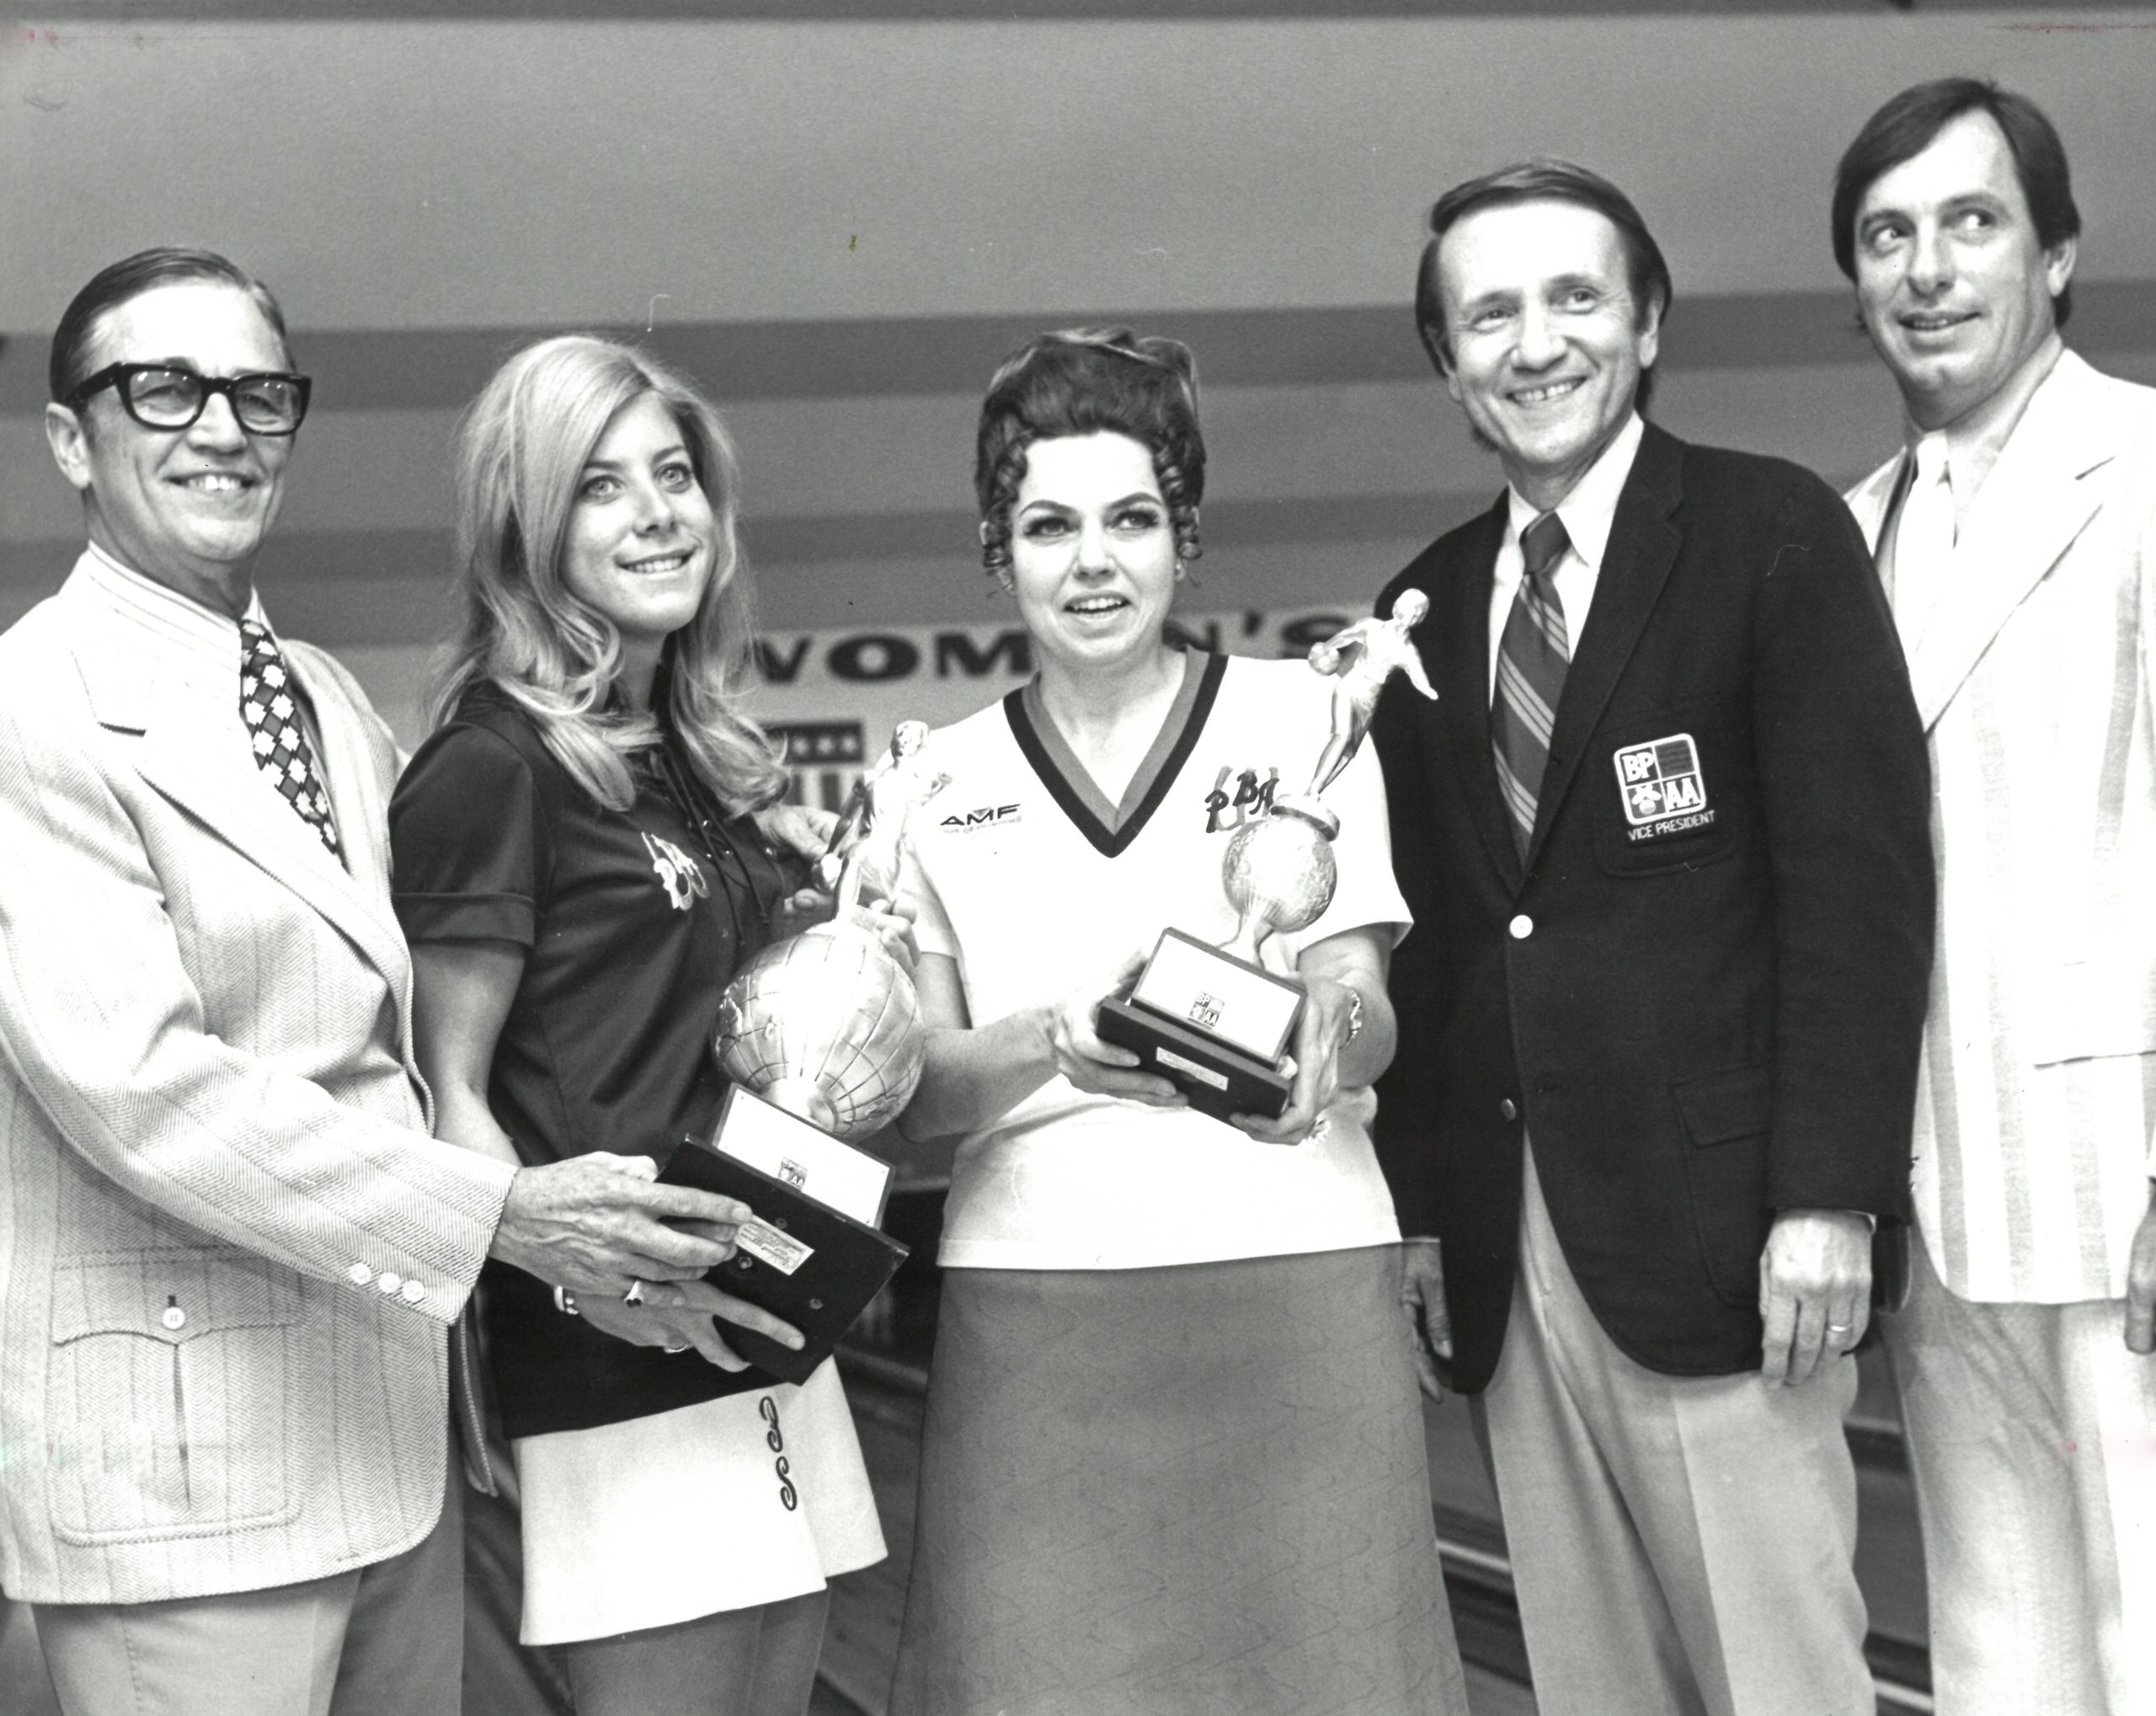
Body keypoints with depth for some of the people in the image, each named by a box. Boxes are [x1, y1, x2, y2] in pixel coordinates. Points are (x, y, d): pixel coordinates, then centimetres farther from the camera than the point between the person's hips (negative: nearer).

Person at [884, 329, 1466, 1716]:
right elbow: (914, 1090, 5)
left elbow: (1368, 1018, 1)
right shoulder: (942, 780, 11)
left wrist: (1326, 1040, -23)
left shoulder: (1298, 715, 7)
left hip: (1296, 1285, -1)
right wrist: (1053, 1042, -16)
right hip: (1032, 1312, 1)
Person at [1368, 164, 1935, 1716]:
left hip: (1714, 1223, -5)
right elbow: (1429, 928, 15)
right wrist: (1419, 1209, 8)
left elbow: (1860, 873, -9)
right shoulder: (1429, 606, 14)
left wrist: (1830, 1194, -15)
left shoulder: (1773, 535, -3)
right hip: (1505, 1235, 5)